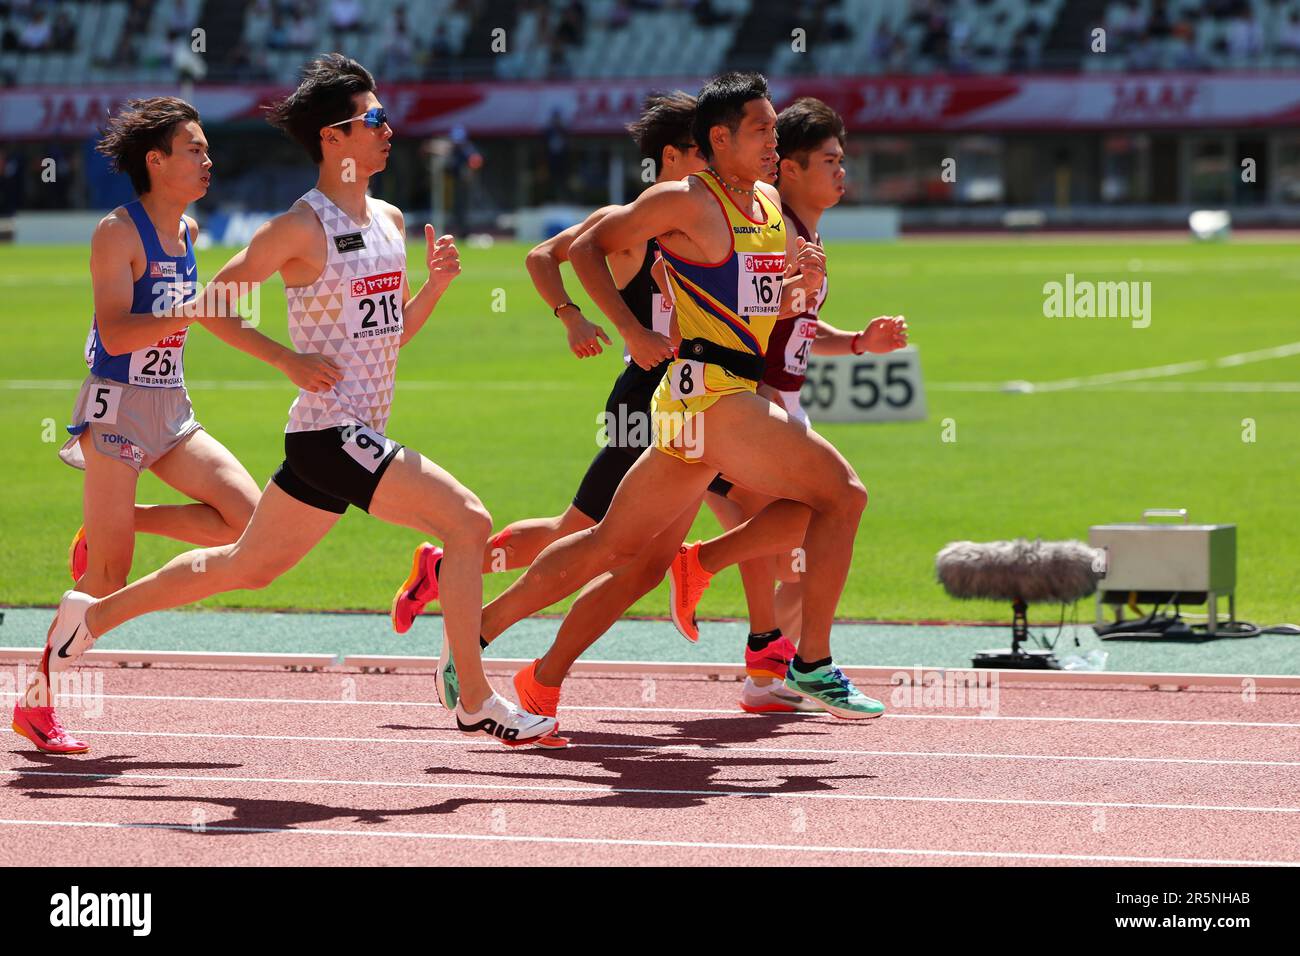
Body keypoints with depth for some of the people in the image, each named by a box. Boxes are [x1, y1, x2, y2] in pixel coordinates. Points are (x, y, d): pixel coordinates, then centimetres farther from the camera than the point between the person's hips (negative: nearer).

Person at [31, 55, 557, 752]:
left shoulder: (389, 220, 12)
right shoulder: (302, 228, -12)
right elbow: (214, 302, -5)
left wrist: (435, 284, 2)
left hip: (362, 433, 9)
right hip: (330, 431, -9)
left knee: (248, 564, 17)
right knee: (466, 520, -17)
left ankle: (95, 613, 30)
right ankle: (476, 702, -12)